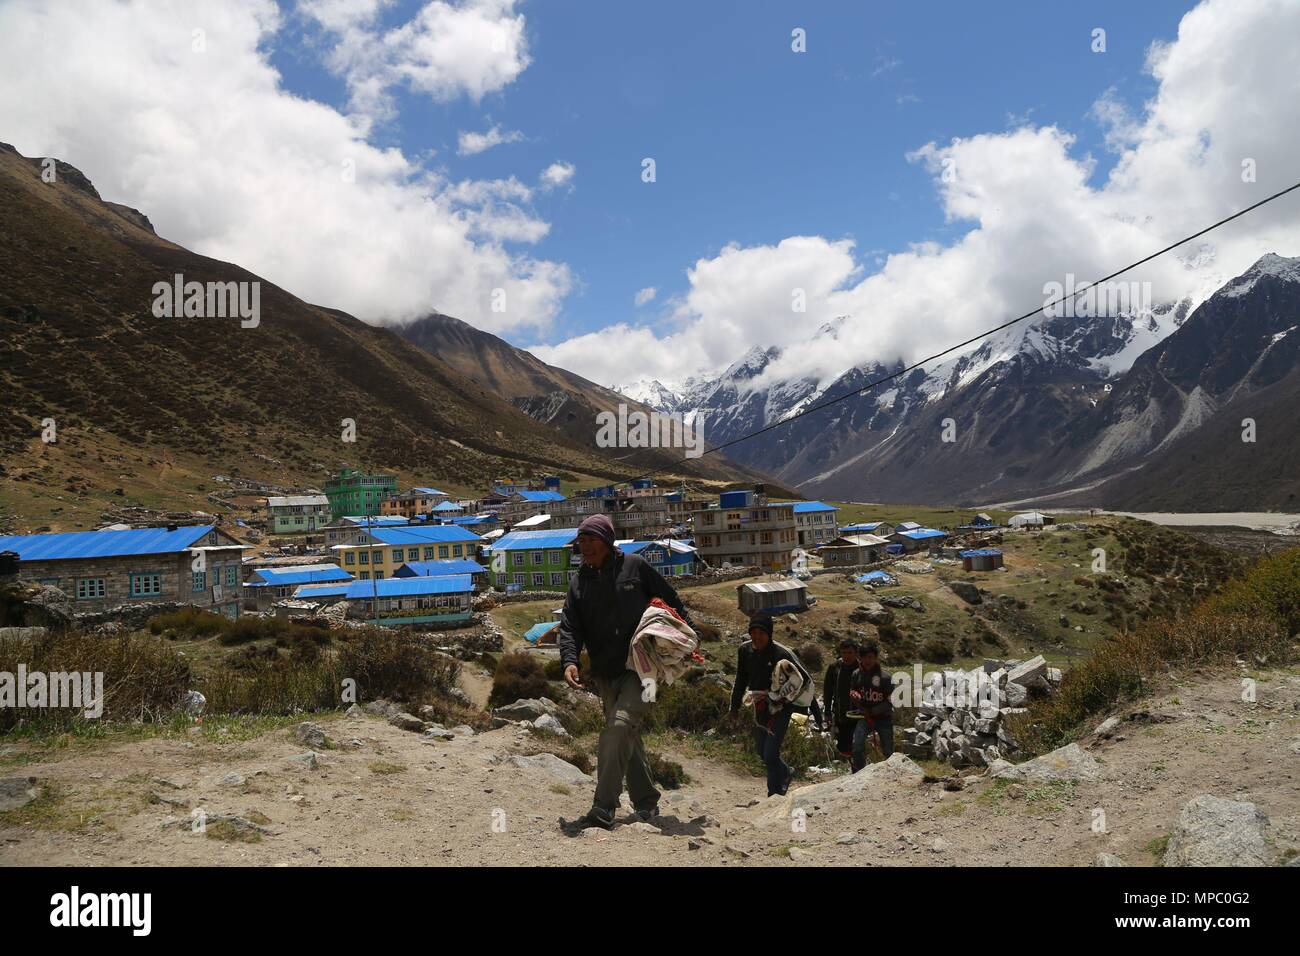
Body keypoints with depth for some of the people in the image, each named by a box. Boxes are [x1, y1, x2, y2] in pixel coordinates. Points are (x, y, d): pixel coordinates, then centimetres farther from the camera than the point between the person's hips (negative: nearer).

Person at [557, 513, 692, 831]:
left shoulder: (634, 566, -1)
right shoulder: (579, 582, 10)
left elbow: (671, 601, 7)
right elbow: (569, 626, 3)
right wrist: (570, 660, -15)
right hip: (605, 674, 6)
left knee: (620, 726, -22)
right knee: (627, 737, 12)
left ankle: (603, 809, -22)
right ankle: (647, 802, 27)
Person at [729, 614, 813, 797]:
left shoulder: (782, 654, -22)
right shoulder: (745, 650, -6)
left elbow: (805, 680, -16)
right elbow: (741, 679, 10)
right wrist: (735, 705, 15)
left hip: (781, 708, -6)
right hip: (760, 707, 6)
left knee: (770, 756, -10)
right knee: (761, 751, 19)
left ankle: (775, 794, 10)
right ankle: (786, 772, 47)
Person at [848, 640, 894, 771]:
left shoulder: (885, 677, -14)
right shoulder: (856, 674, -2)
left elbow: (890, 702, -13)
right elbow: (851, 691, 12)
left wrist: (871, 711, -21)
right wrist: (853, 694, -12)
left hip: (883, 718, -2)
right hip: (864, 717, 2)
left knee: (888, 752, 1)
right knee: (857, 746, -19)